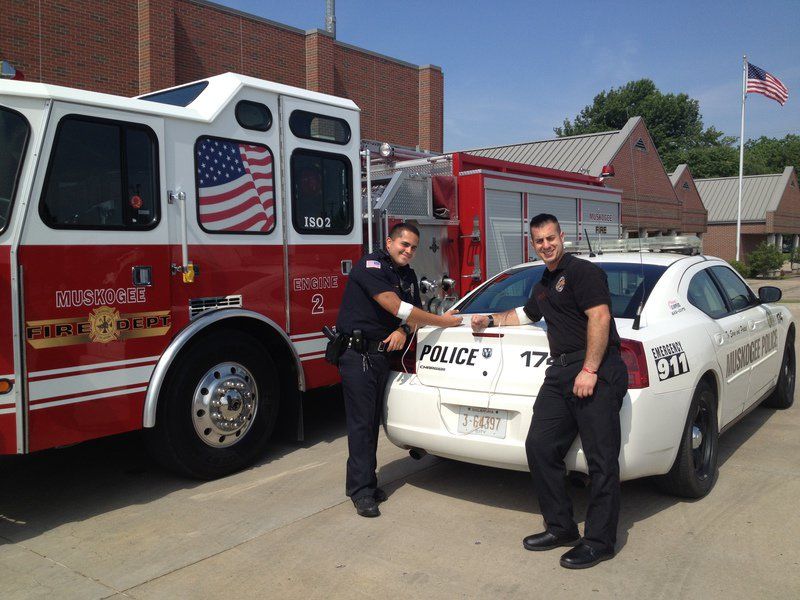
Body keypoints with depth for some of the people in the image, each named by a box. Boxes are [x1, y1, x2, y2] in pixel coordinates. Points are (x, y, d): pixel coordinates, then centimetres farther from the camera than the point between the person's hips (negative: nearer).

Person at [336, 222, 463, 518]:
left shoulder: (408, 275, 13)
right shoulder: (370, 266, -15)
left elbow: (413, 311, 15)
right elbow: (396, 308, -24)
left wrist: (403, 330, -10)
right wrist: (441, 321, -19)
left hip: (382, 353, 8)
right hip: (357, 352, -8)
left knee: (373, 420, 12)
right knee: (361, 423, -6)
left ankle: (366, 482, 21)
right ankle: (361, 491, -1)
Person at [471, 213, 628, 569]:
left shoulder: (581, 271, -4)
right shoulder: (543, 285, 25)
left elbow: (599, 317, -16)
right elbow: (525, 314, 46)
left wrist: (589, 370, -21)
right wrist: (490, 320, 43)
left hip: (597, 372, -9)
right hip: (560, 373, 9)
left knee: (601, 458, -5)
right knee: (539, 446, 4)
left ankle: (599, 541, 4)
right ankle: (560, 527, 16)